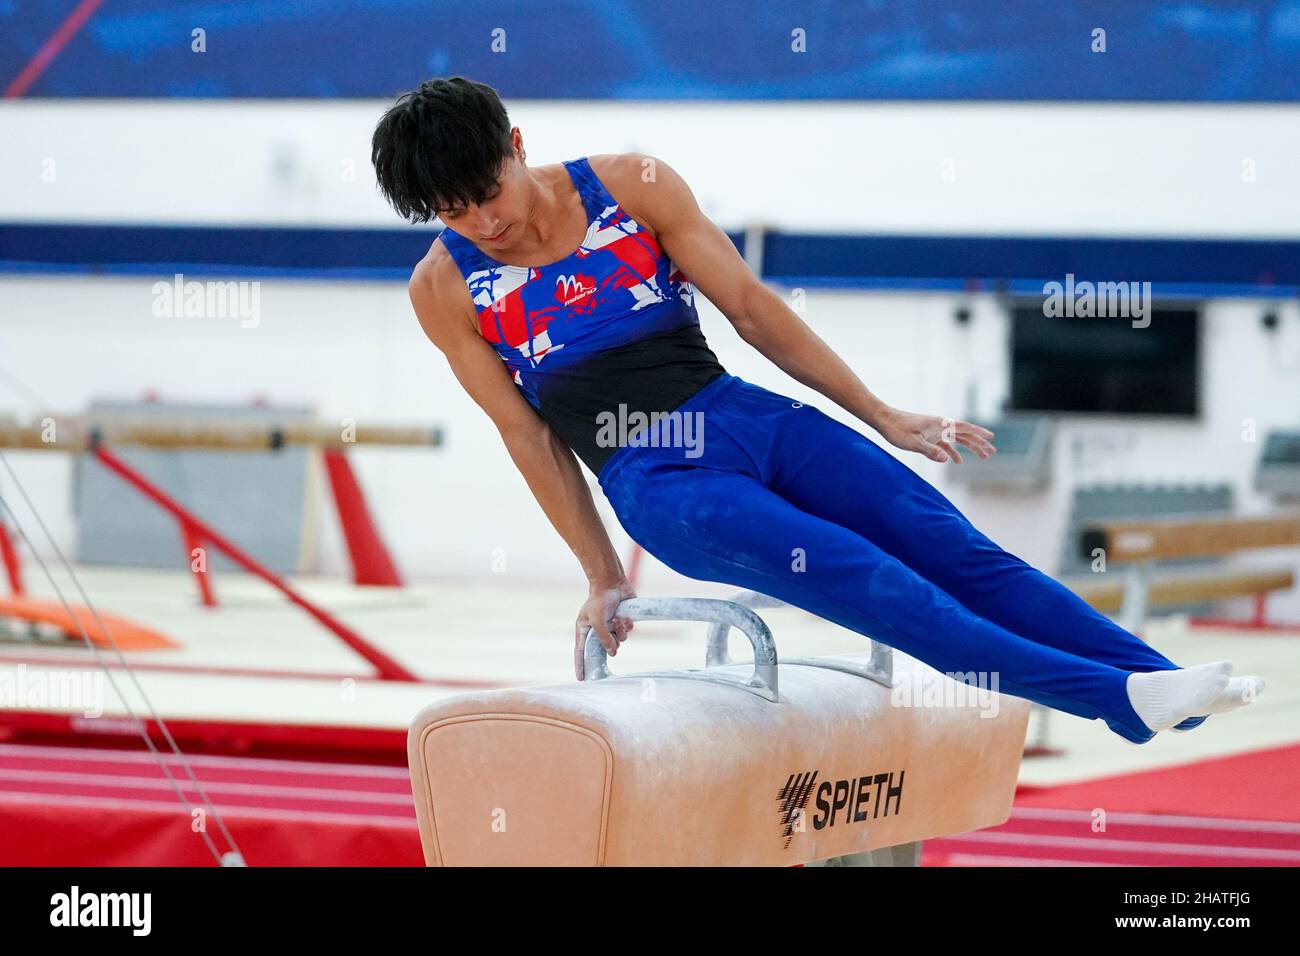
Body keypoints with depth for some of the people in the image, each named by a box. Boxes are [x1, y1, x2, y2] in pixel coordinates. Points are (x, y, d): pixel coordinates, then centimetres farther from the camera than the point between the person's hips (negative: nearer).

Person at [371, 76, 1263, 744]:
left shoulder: (633, 185, 0)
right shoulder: (446, 288, -3)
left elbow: (750, 306, 4)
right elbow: (527, 434, 3)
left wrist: (883, 416, 5)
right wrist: (604, 575, 6)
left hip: (743, 414, 3)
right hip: (656, 483, -3)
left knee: (959, 552, -10)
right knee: (873, 585, -21)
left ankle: (1175, 687, -14)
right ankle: (1121, 697, -26)